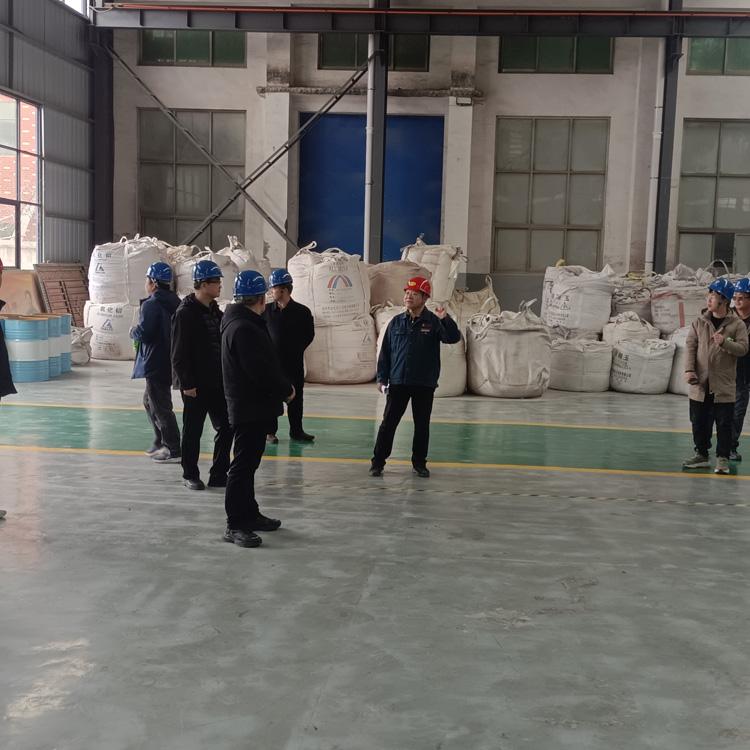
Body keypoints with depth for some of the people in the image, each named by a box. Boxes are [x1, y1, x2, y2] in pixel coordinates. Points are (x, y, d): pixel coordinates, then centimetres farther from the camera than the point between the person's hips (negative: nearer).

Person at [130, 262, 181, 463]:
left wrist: (133, 332, 0)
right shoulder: (175, 303, 9)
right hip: (170, 361, 9)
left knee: (160, 406, -3)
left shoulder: (151, 305, -17)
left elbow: (144, 333, -23)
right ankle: (160, 443, 29)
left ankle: (174, 450, -1)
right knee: (149, 401, 23)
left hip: (156, 363, -9)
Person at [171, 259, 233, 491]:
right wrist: (187, 383, -18)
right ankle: (190, 475, 19)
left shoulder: (215, 311, 11)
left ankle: (219, 474, 18)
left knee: (226, 427, 8)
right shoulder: (185, 313, -14)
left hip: (217, 382, 8)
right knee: (193, 430, 5)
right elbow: (179, 353, -16)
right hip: (195, 385, -7)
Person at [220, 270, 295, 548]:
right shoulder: (244, 328, -21)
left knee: (248, 463, 18)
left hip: (254, 407, 11)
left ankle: (249, 514, 30)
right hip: (250, 407, -11)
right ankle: (235, 525, 2)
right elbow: (262, 371, -25)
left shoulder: (244, 324, 14)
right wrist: (286, 389, -11)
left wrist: (282, 386, 8)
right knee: (243, 465, -5)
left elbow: (266, 363, 17)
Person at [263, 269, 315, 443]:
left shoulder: (302, 312, -4)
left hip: (294, 363, 0)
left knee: (295, 397, 8)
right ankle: (270, 431, 15)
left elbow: (309, 334, 4)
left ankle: (296, 431, 20)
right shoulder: (267, 311, 0)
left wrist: (296, 349, -2)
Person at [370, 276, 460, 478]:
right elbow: (385, 351, 6)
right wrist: (382, 378, 2)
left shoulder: (433, 322, -2)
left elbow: (454, 338, -17)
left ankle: (419, 463, 21)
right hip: (398, 382, 1)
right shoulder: (396, 322, 4)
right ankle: (378, 462, 9)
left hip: (425, 384, -1)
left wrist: (445, 319, -33)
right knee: (388, 423, 2)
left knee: (422, 425, 8)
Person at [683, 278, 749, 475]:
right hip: (700, 385, 3)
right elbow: (691, 346, 1)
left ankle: (722, 458, 12)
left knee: (724, 425, 2)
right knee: (699, 423, 11)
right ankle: (701, 455, 25)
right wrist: (689, 370, -11)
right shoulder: (700, 322, 5)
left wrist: (724, 342, -26)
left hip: (724, 386, -3)